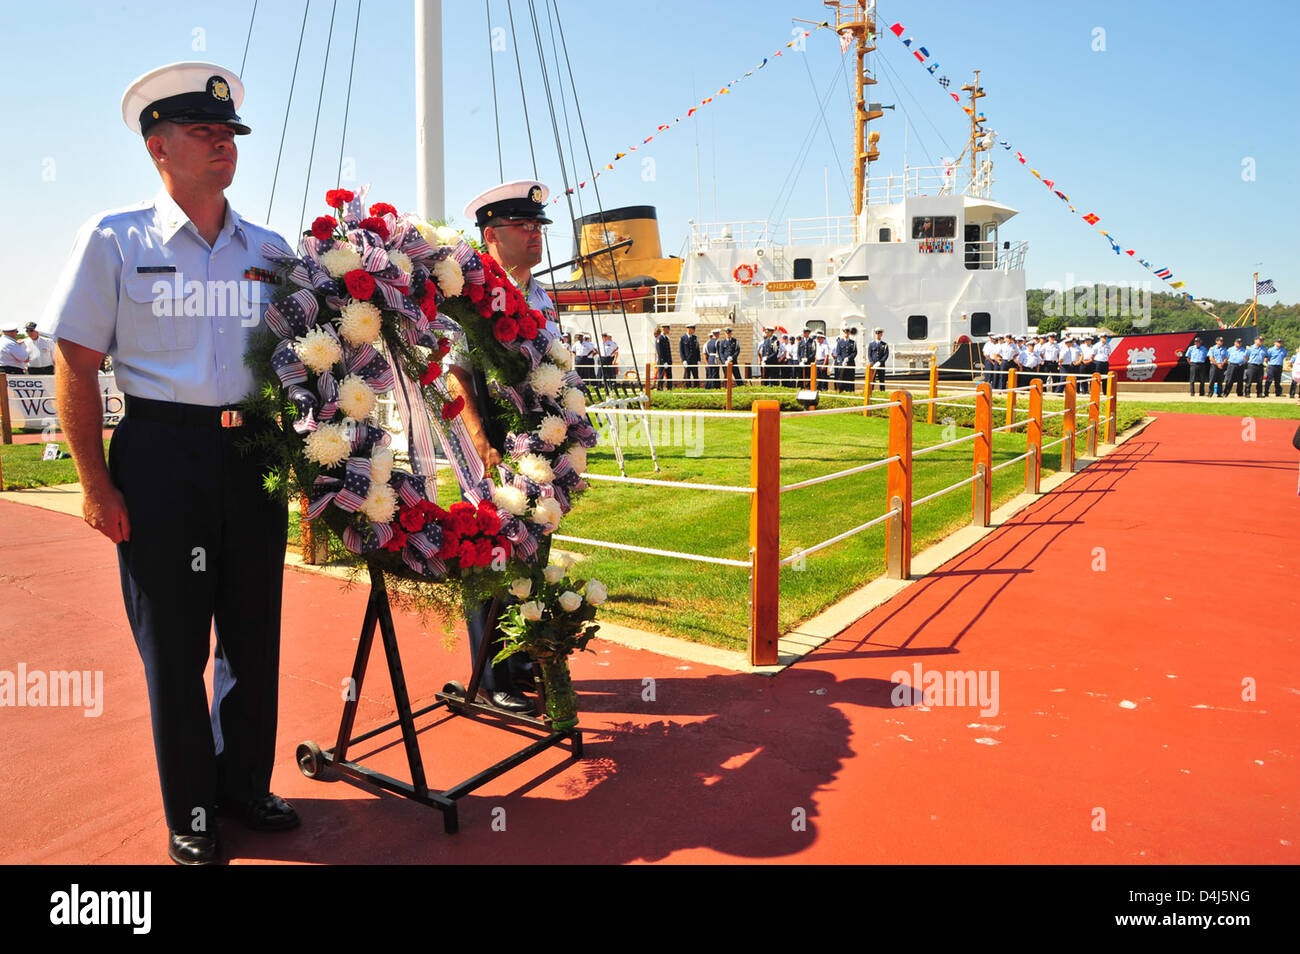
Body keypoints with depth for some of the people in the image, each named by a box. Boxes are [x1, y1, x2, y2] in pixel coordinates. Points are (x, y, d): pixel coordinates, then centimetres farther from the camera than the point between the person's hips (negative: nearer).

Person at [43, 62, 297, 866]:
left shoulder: (269, 248, 10)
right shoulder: (115, 239, 1)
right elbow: (76, 365, -2)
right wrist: (96, 484, -7)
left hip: (254, 454, 3)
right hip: (161, 454, -3)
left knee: (255, 635, 11)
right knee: (173, 644, 5)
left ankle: (246, 784, 30)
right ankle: (190, 811, 22)